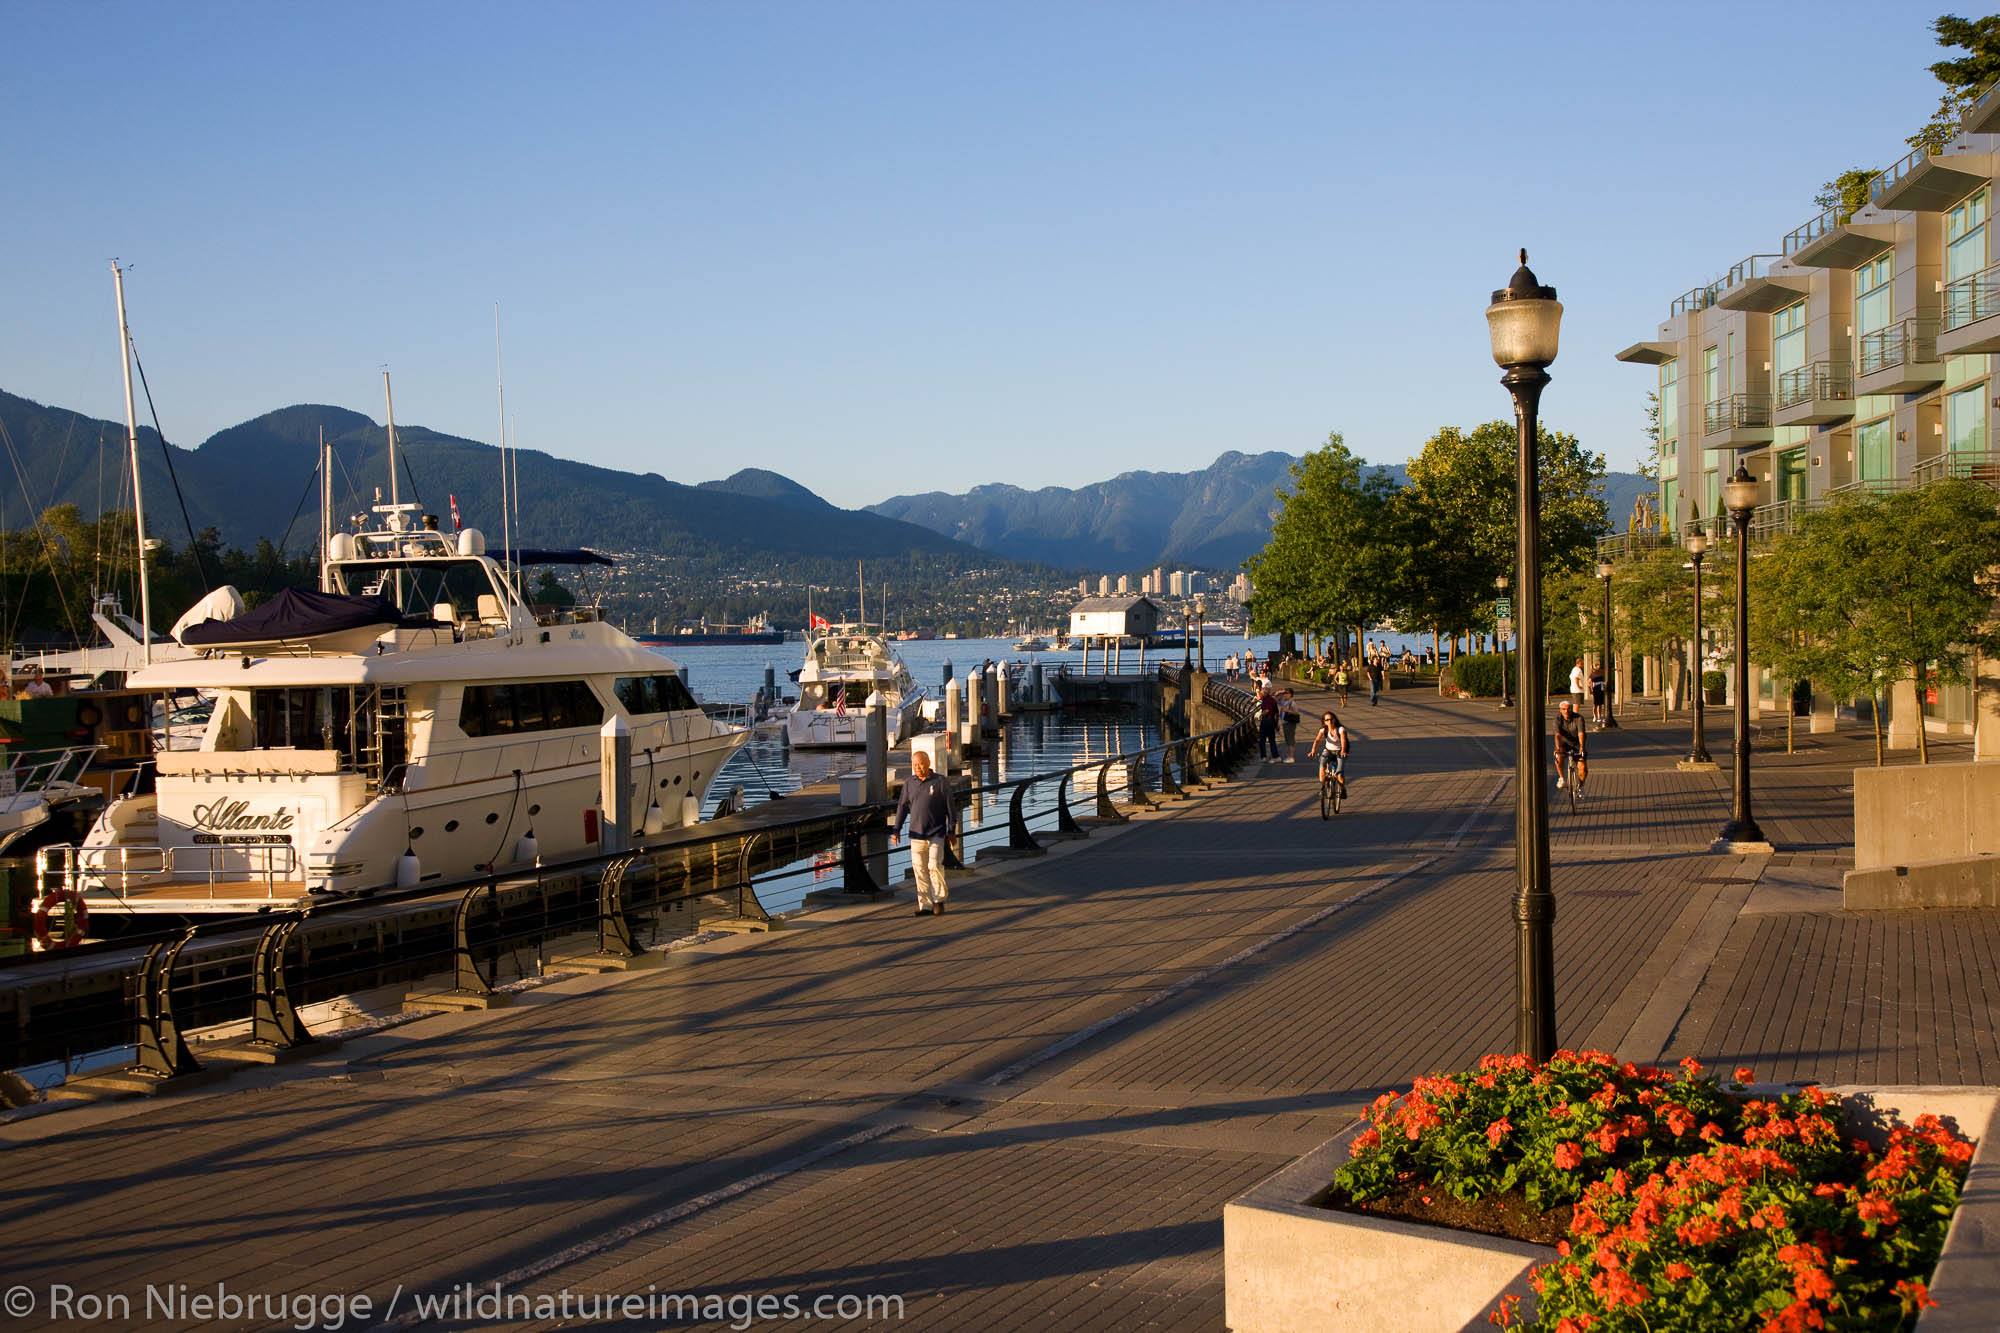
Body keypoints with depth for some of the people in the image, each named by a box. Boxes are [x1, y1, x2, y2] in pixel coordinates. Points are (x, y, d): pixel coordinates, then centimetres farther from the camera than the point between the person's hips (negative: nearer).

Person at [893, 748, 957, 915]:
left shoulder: (941, 782, -4)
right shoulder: (909, 783, 5)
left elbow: (950, 807, -1)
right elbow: (902, 806, 9)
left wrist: (951, 830, -4)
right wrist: (897, 829, 3)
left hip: (936, 834, -3)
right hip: (916, 835, 3)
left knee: (935, 865, -14)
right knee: (920, 869, 2)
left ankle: (939, 900, 4)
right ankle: (926, 906, 9)